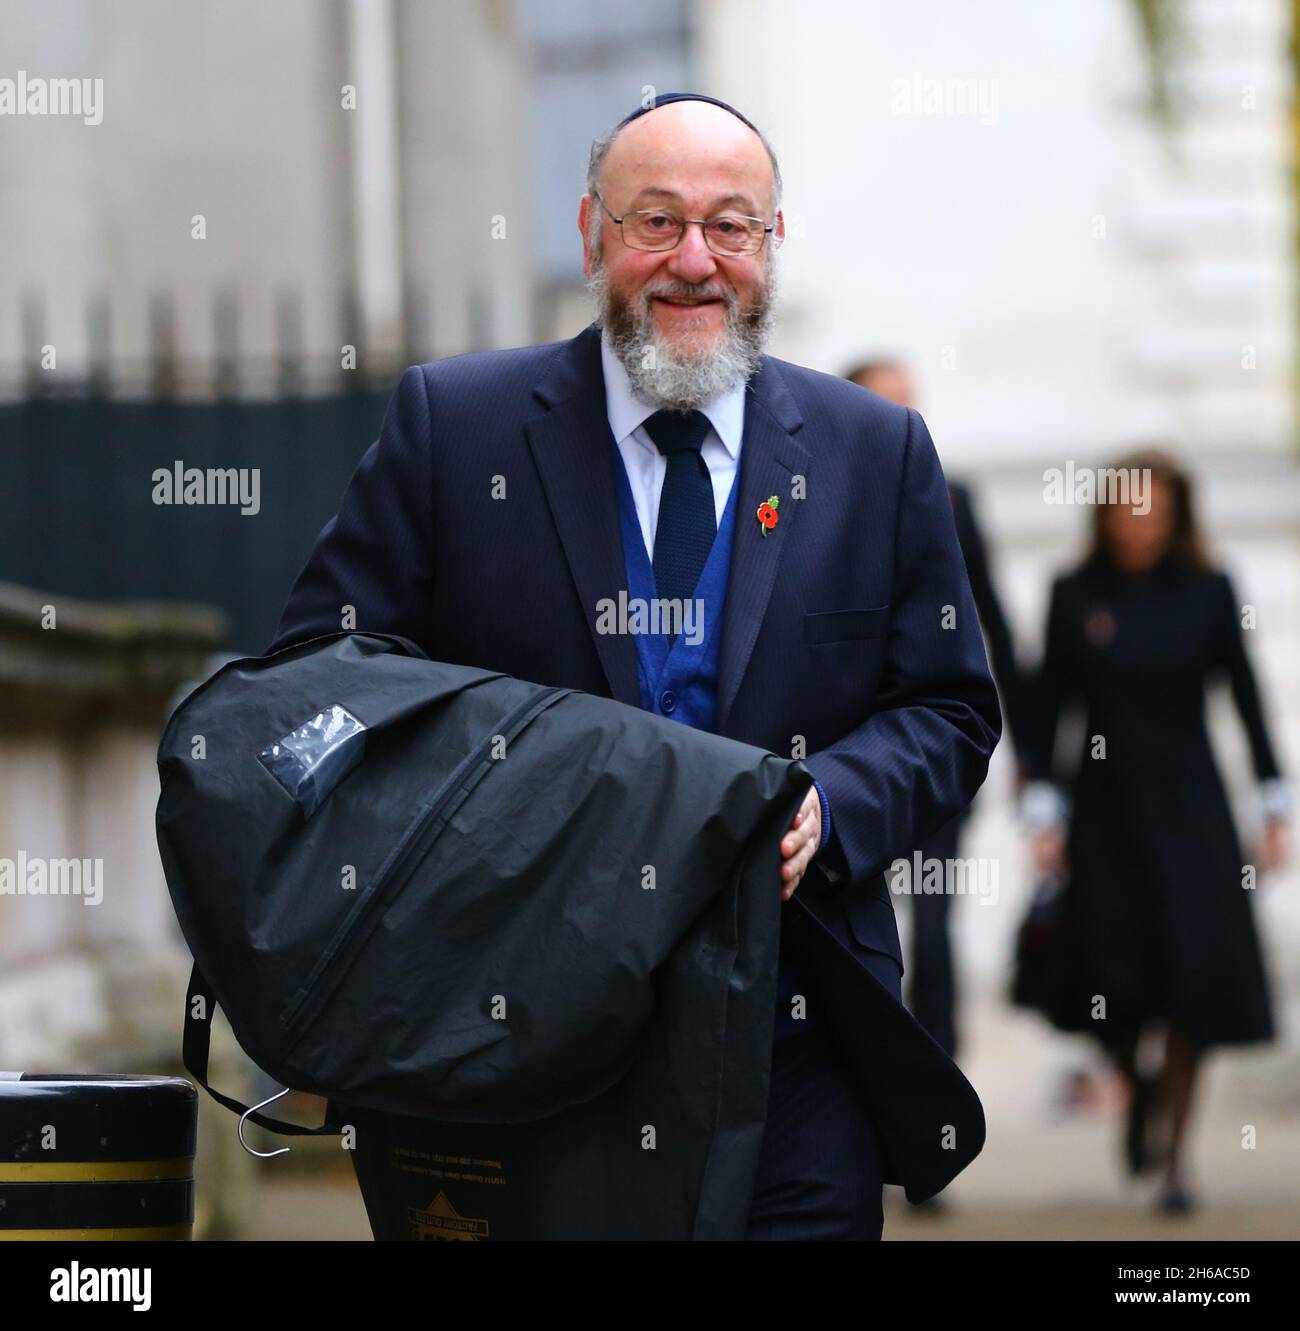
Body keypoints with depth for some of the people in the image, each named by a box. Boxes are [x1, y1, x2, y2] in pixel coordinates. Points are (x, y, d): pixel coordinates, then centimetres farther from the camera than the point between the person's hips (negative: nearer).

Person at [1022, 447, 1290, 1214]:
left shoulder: (1208, 594, 0)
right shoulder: (1075, 597, 1)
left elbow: (1247, 698, 3)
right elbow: (1050, 709, 2)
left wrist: (1274, 810, 2)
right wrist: (1045, 813, -3)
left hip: (1188, 810, 0)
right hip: (1104, 813, 0)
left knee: (1193, 978, -5)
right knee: (1108, 977, -8)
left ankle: (1177, 1156, 5)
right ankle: (1140, 1087, 26)